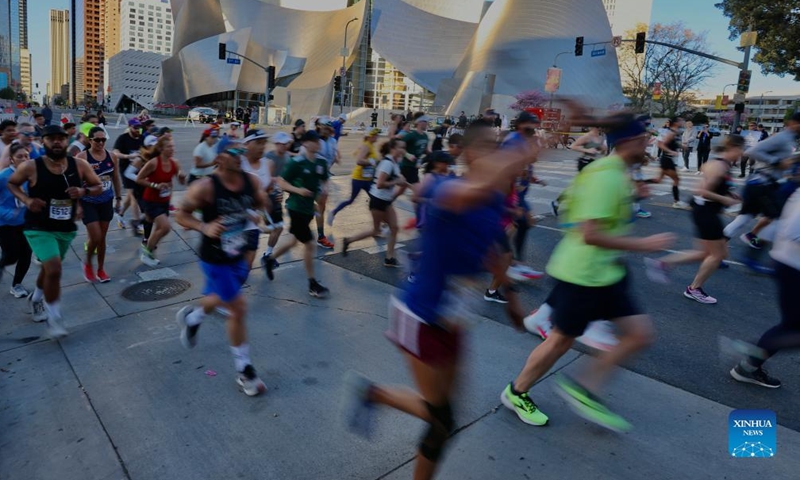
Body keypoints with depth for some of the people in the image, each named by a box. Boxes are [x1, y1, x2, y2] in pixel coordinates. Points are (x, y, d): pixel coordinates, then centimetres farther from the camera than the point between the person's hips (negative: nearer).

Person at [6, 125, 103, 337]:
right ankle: (54, 318, -1)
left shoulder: (80, 165, -7)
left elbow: (99, 186, 3)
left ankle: (36, 299, 53)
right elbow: (11, 183, 5)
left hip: (66, 228, 4)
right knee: (54, 269, -20)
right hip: (39, 228, -4)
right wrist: (26, 200, -13)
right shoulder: (31, 167, -13)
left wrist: (84, 191, -19)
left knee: (50, 268, 23)